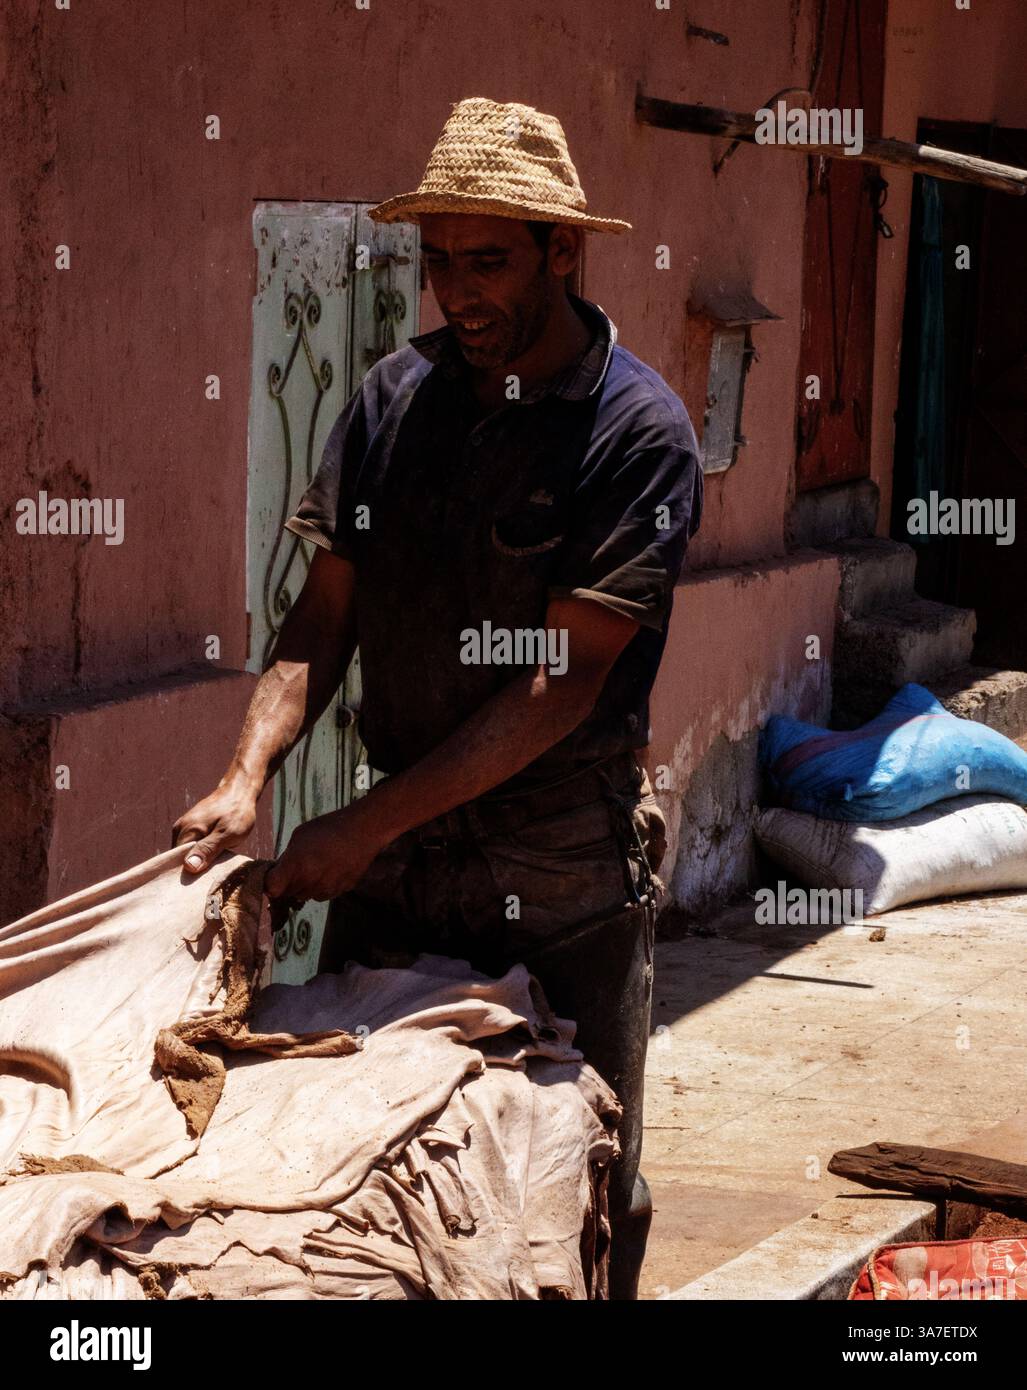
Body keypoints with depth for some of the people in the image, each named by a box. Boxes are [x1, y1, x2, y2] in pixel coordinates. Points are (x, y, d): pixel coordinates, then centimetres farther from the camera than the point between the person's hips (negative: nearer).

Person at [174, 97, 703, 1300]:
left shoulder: (638, 433, -13)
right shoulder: (396, 397, 3)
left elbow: (563, 684, -17)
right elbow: (323, 619, 3)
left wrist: (366, 827, -18)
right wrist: (247, 776, -15)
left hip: (564, 876, -4)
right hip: (398, 847, 4)